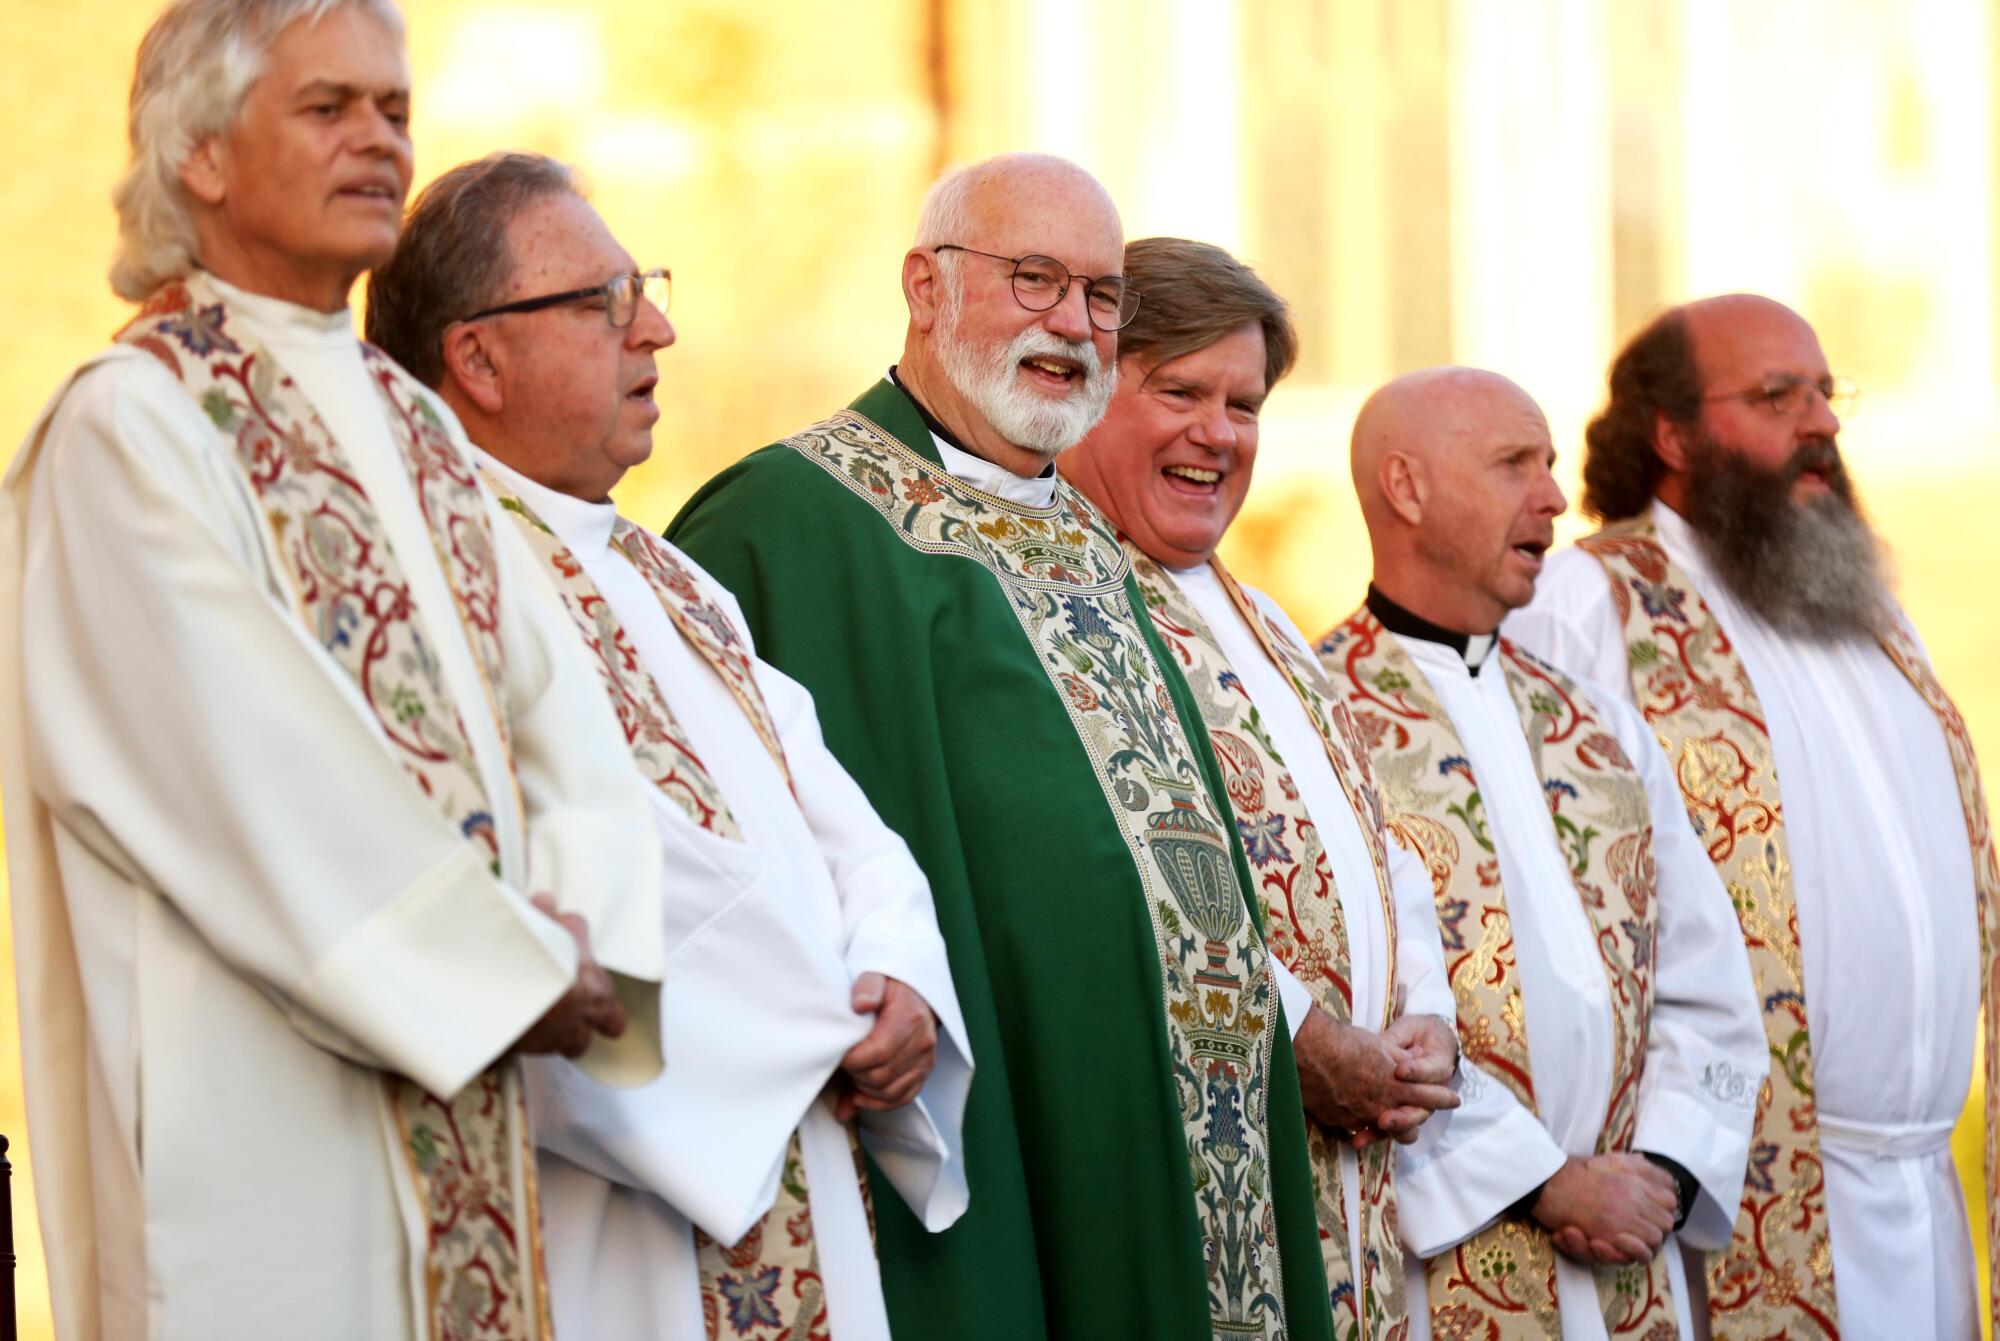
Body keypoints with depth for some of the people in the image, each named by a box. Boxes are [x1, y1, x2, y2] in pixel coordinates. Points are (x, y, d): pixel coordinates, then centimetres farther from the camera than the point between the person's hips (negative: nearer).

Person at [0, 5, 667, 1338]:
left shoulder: (413, 422, 17)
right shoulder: (130, 422, -7)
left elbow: (549, 698, 6)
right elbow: (251, 755, -15)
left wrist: (581, 920, -12)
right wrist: (502, 959, -15)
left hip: (472, 1053, 7)